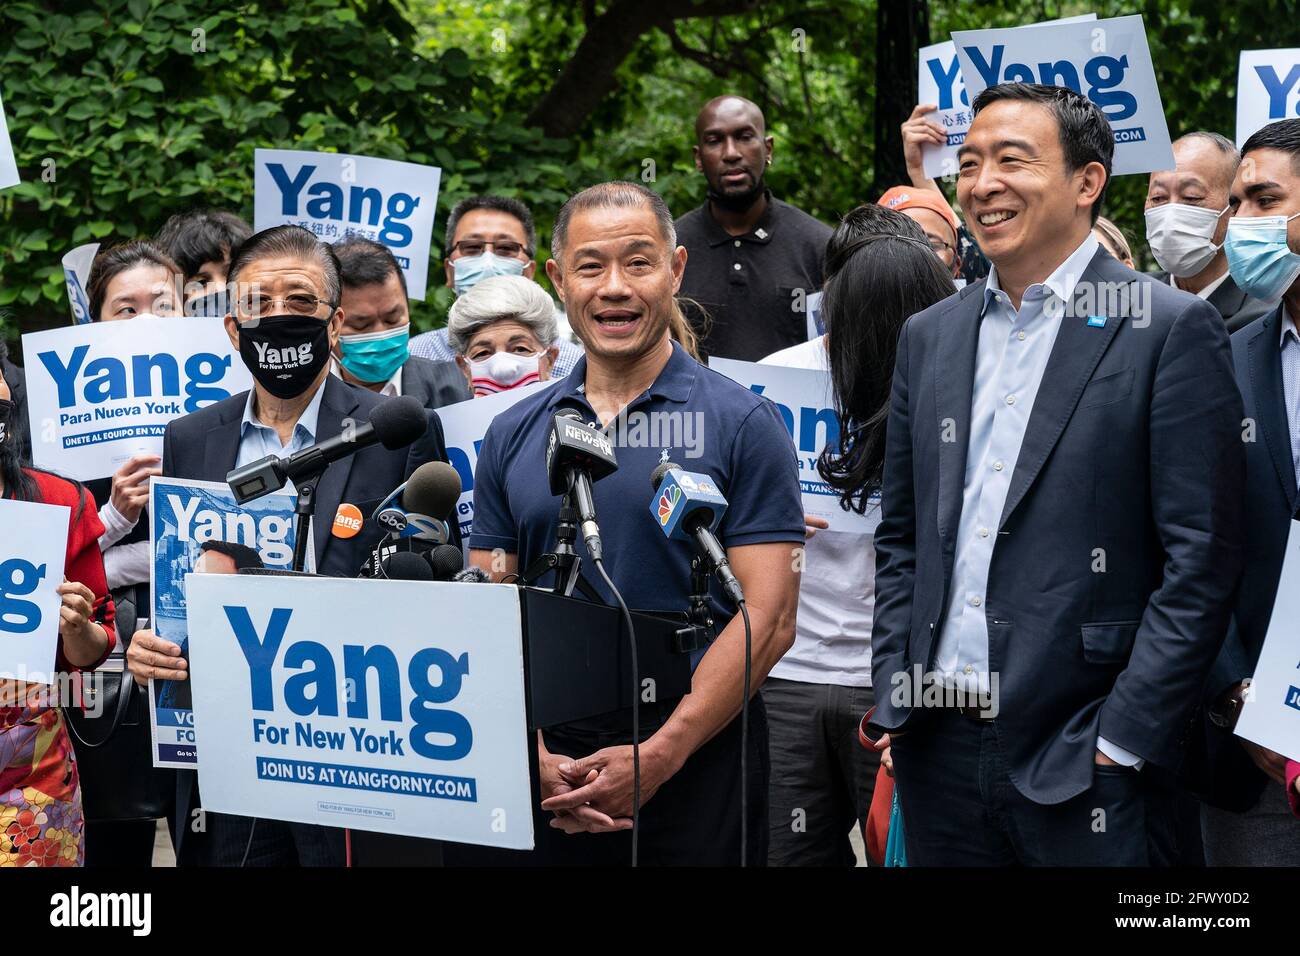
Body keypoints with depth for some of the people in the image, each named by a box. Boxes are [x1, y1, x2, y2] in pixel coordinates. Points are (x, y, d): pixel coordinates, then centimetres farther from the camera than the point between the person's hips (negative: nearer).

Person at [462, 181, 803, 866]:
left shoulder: (743, 425, -3)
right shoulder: (512, 437, 8)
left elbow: (767, 619, -9)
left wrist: (657, 755, -15)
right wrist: (535, 758, -7)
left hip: (698, 765, -3)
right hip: (548, 780, 3)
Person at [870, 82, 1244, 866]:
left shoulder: (1171, 330, -5)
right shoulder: (930, 336, 12)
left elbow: (1202, 562, -9)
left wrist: (1123, 738, -13)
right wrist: (894, 700, 6)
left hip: (1078, 759, -5)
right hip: (938, 751, 5)